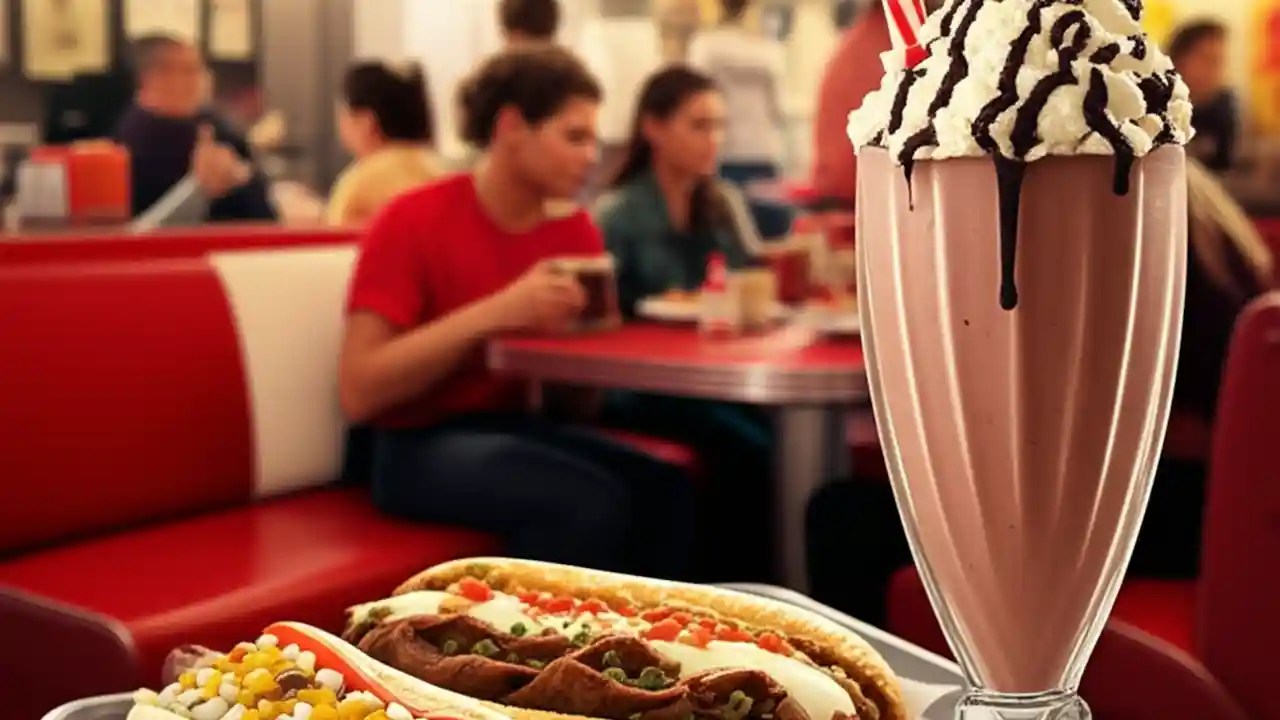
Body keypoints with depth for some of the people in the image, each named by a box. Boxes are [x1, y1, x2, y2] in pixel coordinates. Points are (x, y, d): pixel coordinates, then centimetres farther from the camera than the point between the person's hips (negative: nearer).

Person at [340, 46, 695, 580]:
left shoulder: (576, 232, 4)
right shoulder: (414, 220, -11)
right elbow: (359, 390, -19)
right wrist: (495, 311, -26)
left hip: (518, 430, 6)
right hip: (420, 447, -5)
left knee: (664, 489, -21)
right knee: (589, 501, -30)